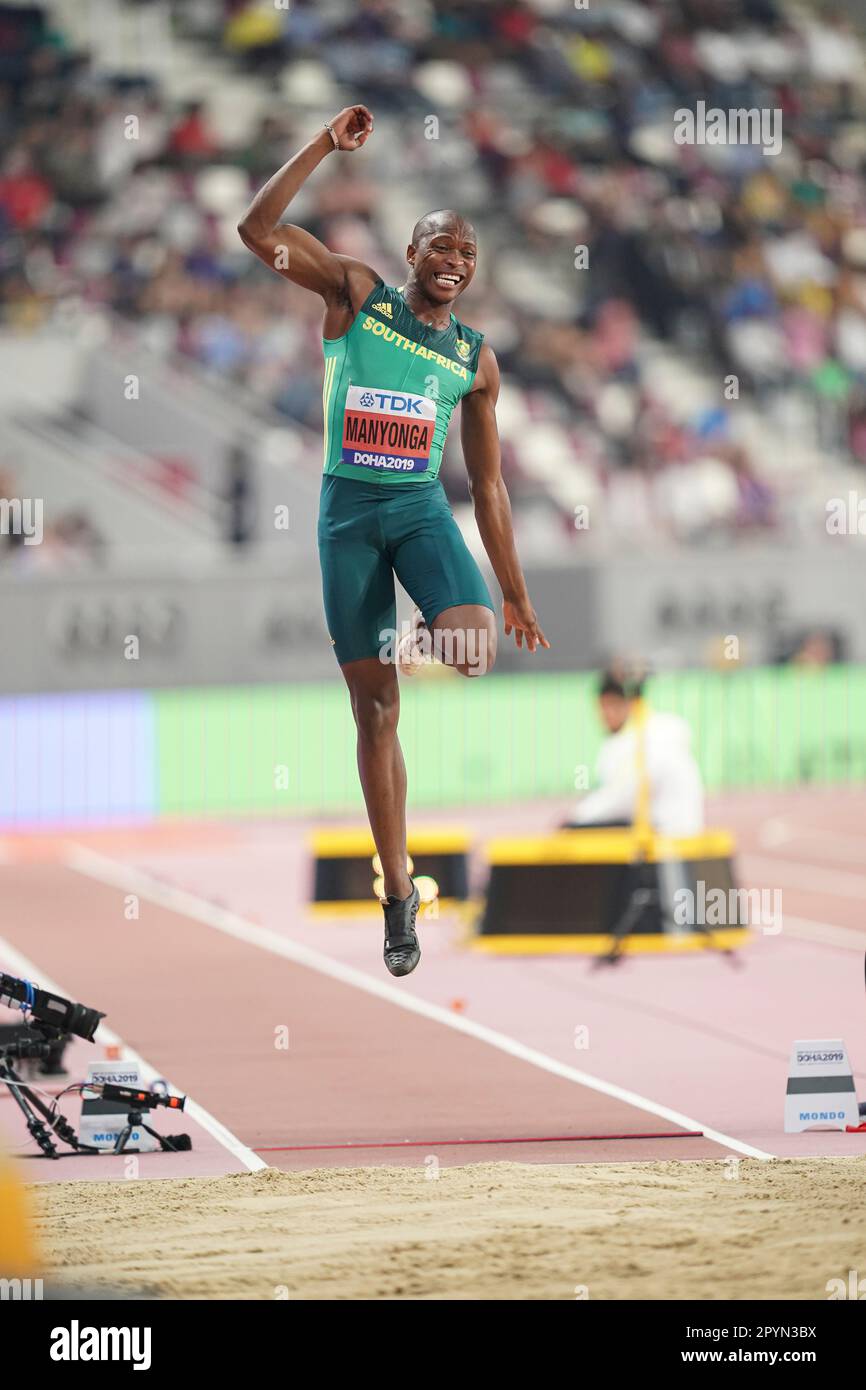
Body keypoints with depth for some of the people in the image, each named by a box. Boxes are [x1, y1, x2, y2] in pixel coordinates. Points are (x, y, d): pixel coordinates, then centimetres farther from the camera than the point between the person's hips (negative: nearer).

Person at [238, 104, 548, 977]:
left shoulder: (475, 359, 8)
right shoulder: (356, 296, 3)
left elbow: (487, 482, 13)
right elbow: (258, 230, -9)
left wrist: (515, 594, 11)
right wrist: (326, 147, -16)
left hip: (423, 508, 1)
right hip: (348, 511, -1)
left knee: (475, 651, -28)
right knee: (374, 711, 1)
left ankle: (435, 635, 11)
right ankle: (398, 894, 10)